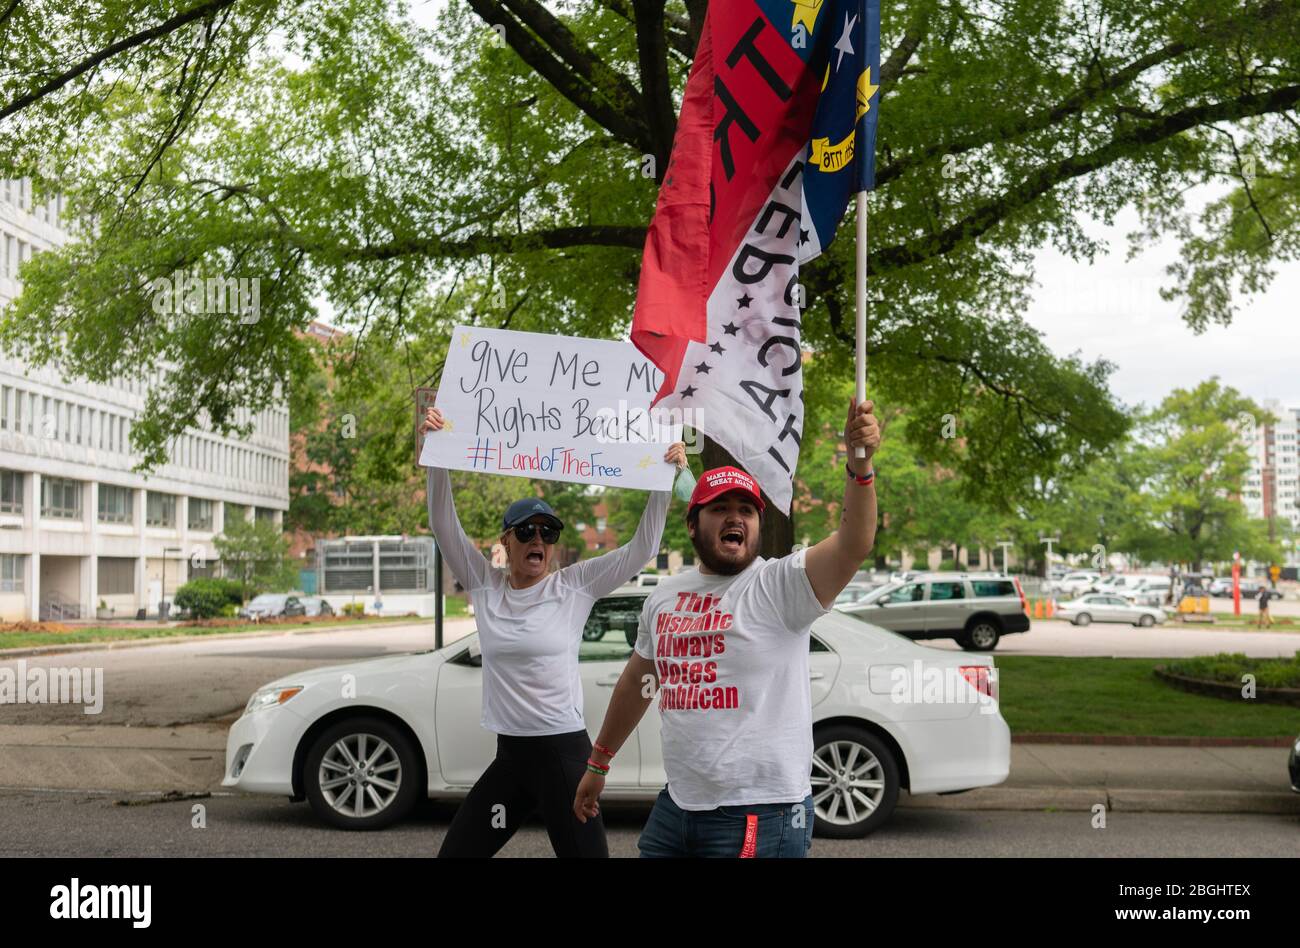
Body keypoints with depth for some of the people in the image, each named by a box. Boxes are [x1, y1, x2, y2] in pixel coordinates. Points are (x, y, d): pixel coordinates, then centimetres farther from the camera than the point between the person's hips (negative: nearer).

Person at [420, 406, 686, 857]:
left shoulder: (575, 586, -3)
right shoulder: (485, 586, 3)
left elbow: (641, 548, -6)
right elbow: (444, 525, -4)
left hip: (565, 755, -4)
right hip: (509, 756, 4)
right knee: (455, 852, 9)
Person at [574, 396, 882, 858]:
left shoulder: (781, 584, -10)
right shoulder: (664, 595, 10)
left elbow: (853, 545, -27)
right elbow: (637, 681, 22)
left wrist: (859, 464, -43)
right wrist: (598, 763, 29)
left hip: (761, 815, -6)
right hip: (677, 805, 6)